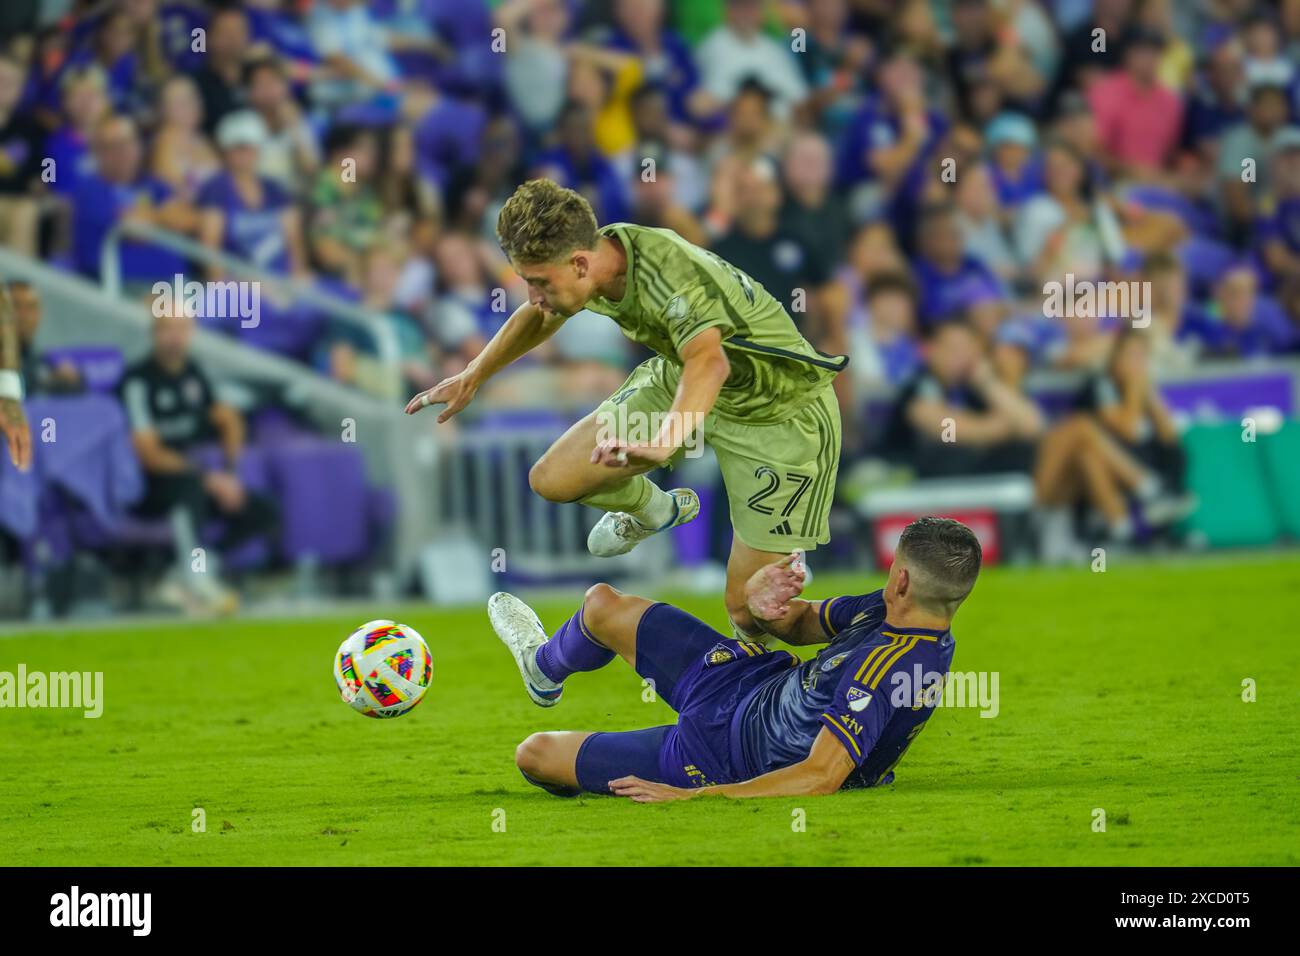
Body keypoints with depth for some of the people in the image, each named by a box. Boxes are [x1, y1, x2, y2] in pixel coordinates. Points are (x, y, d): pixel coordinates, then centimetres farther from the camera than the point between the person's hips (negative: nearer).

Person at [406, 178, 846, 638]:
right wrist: (472, 377, 16)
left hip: (779, 413, -7)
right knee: (552, 480, 0)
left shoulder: (669, 275, -37)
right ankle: (654, 509, 32)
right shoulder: (601, 249, -13)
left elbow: (709, 362, -57)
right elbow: (539, 317, 13)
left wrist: (662, 443, -72)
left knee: (747, 608, -13)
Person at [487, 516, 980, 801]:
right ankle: (545, 665, 58)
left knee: (533, 752, 3)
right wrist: (763, 599, -22)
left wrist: (690, 796, -40)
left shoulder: (884, 669, -39)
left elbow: (820, 777, -43)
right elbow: (802, 623, 4)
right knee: (602, 605, 21)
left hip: (725, 750, -8)